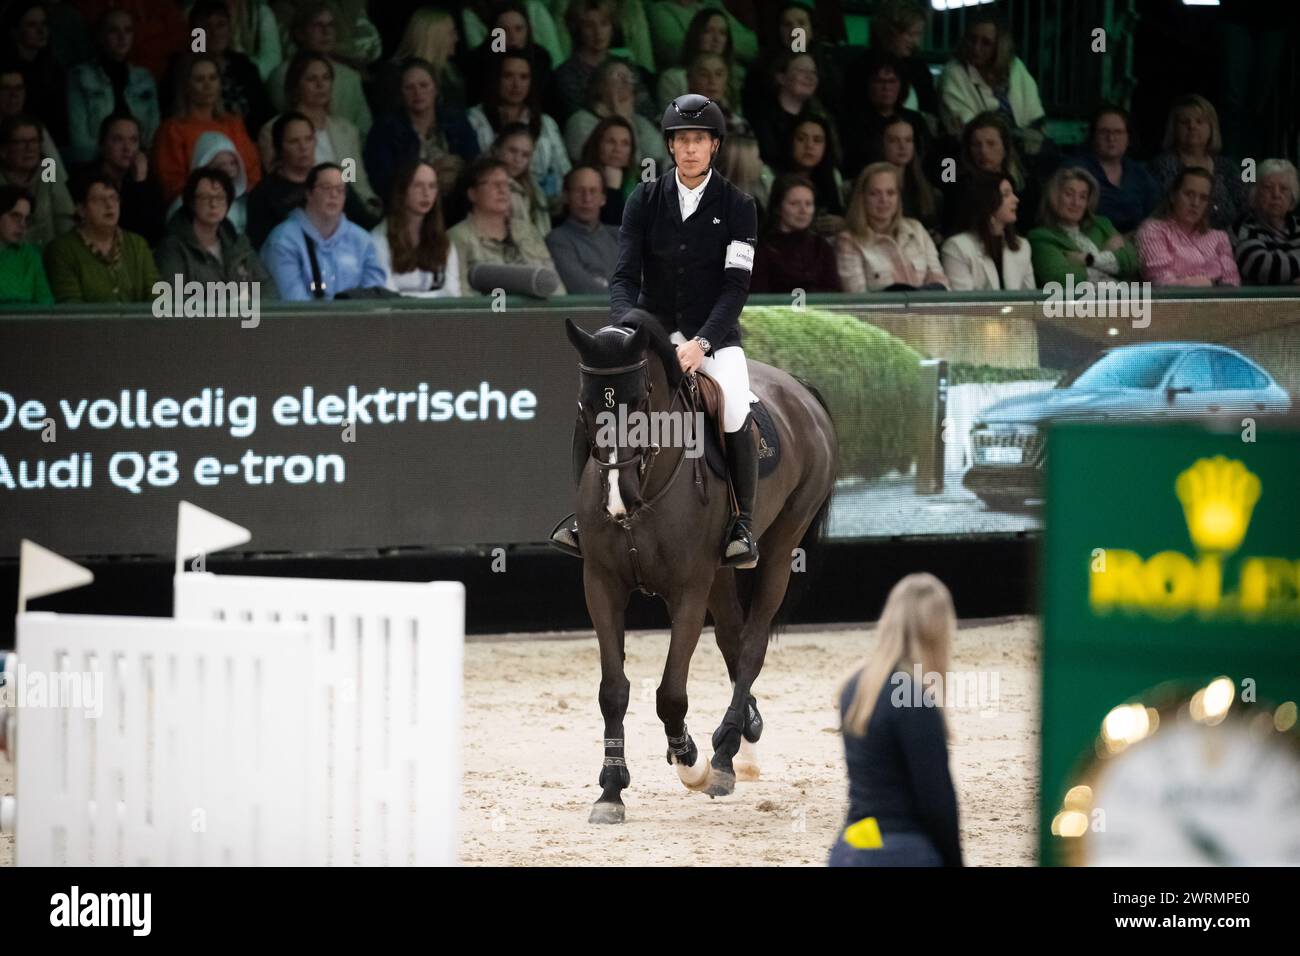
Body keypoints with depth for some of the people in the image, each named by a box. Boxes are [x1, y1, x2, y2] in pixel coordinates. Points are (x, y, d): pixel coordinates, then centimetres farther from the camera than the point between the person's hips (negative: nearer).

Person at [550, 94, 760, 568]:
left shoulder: (737, 206, -4)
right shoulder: (645, 200, 1)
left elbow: (736, 285, -11)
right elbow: (625, 275, -6)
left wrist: (702, 343, -25)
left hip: (714, 333, -2)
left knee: (736, 415, -29)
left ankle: (742, 526, -15)